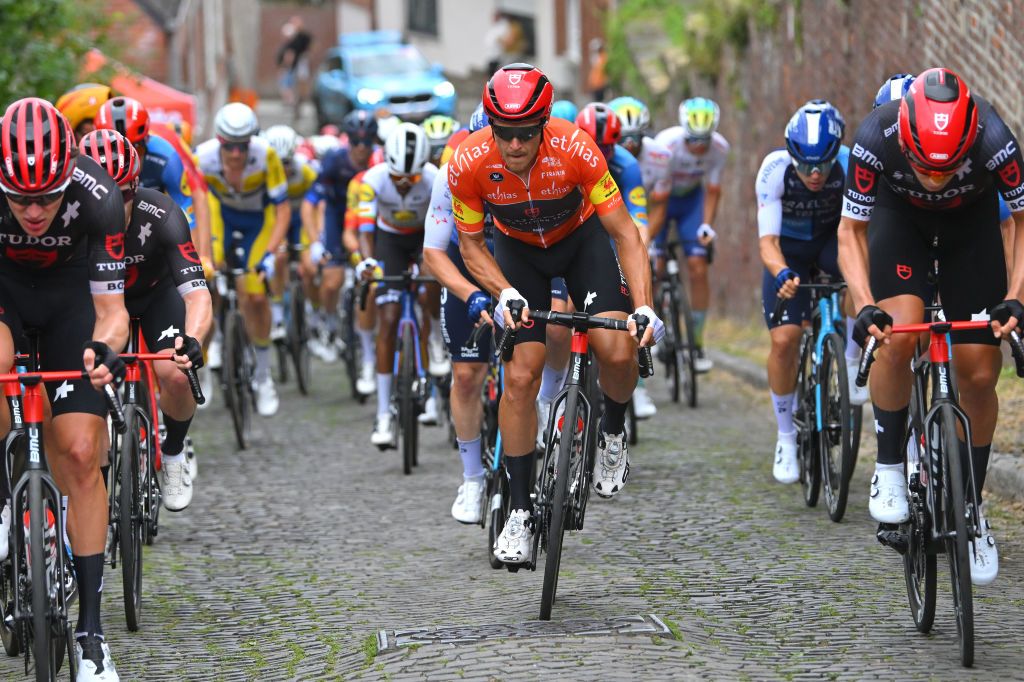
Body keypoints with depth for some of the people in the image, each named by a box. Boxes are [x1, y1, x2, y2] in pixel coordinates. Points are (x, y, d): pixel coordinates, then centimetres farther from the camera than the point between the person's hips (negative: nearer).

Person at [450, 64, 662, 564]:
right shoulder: (469, 164, -29)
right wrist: (505, 294, -30)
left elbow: (624, 233, -27)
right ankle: (520, 512, -1)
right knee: (520, 377, -11)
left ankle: (613, 435, 13)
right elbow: (471, 245, -13)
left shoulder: (576, 149, -34)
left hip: (580, 237, -1)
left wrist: (643, 307, -37)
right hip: (518, 250, 1)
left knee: (619, 354, -20)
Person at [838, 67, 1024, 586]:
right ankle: (889, 468, -6)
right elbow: (851, 230, -20)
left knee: (979, 374, -5)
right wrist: (864, 305, -34)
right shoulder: (876, 140, -35)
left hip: (972, 223, 0)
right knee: (898, 336, -26)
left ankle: (972, 509, 11)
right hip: (900, 214, 0)